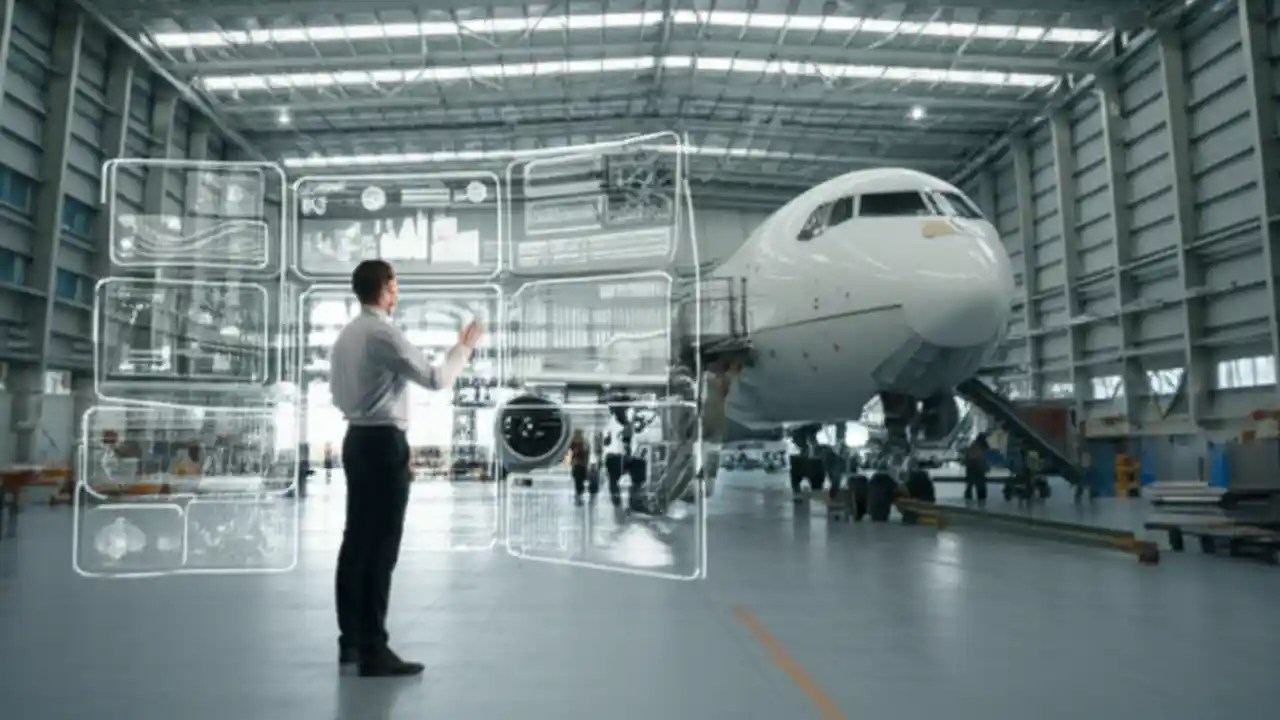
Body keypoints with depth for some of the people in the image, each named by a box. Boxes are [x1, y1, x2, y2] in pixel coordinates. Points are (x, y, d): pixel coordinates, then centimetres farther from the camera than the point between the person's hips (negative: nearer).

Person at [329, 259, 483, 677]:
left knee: (357, 541, 12)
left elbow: (337, 393, 21)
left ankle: (351, 640, 21)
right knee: (381, 547, -6)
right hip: (385, 443, -9)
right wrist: (464, 347, -1)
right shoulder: (384, 334, -15)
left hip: (356, 440, 9)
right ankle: (373, 650, -2)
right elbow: (436, 380, -15)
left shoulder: (346, 336, 14)